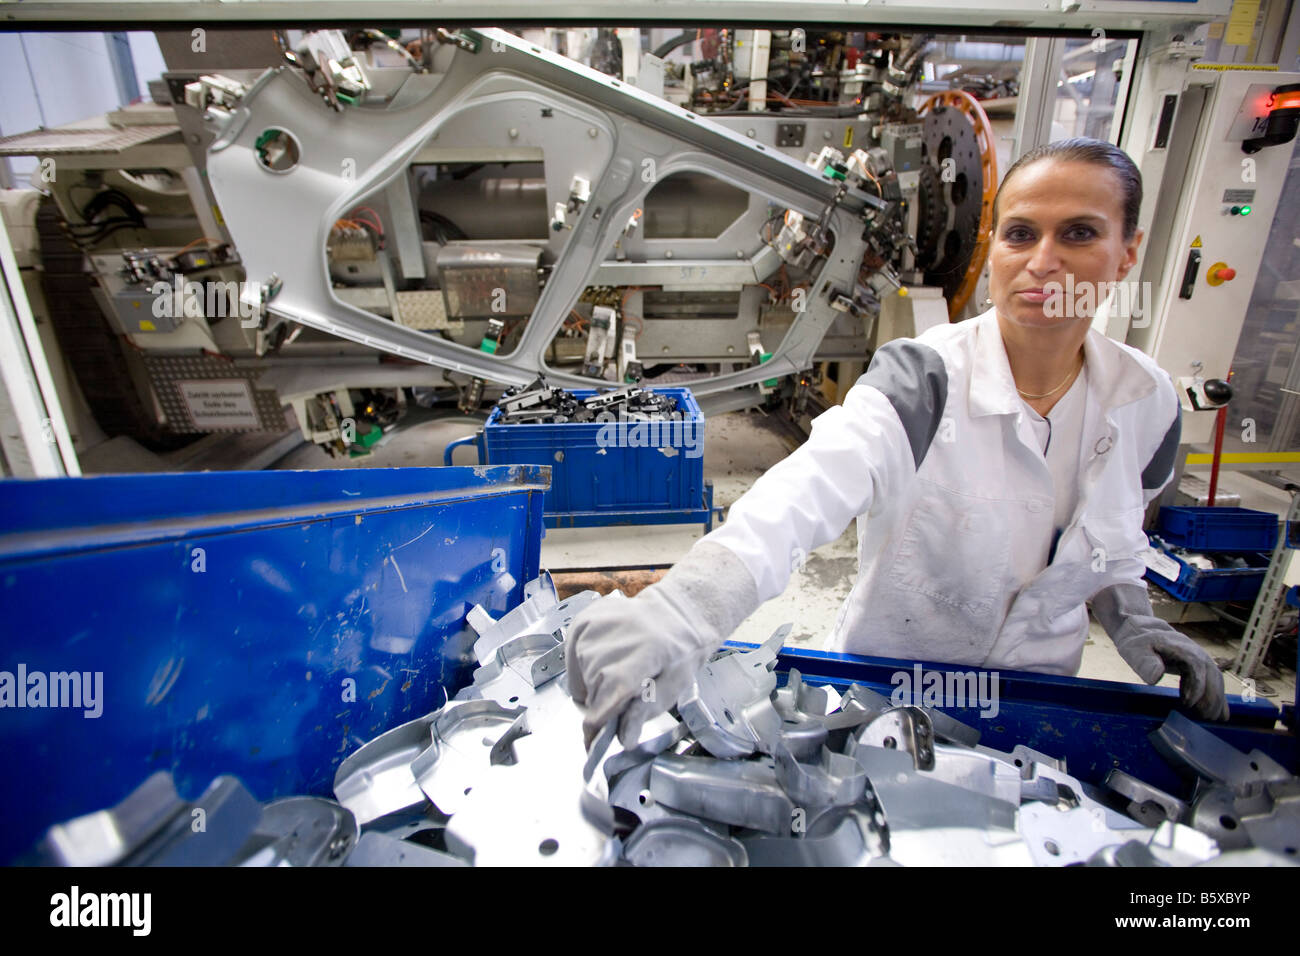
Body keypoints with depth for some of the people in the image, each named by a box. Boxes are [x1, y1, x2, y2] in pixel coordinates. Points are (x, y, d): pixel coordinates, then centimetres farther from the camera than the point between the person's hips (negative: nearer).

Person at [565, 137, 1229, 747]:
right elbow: (814, 486, -47)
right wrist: (682, 607, -62)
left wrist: (1129, 616, -8)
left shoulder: (1146, 402, -9)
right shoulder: (925, 378, -27)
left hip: (1034, 697, 4)